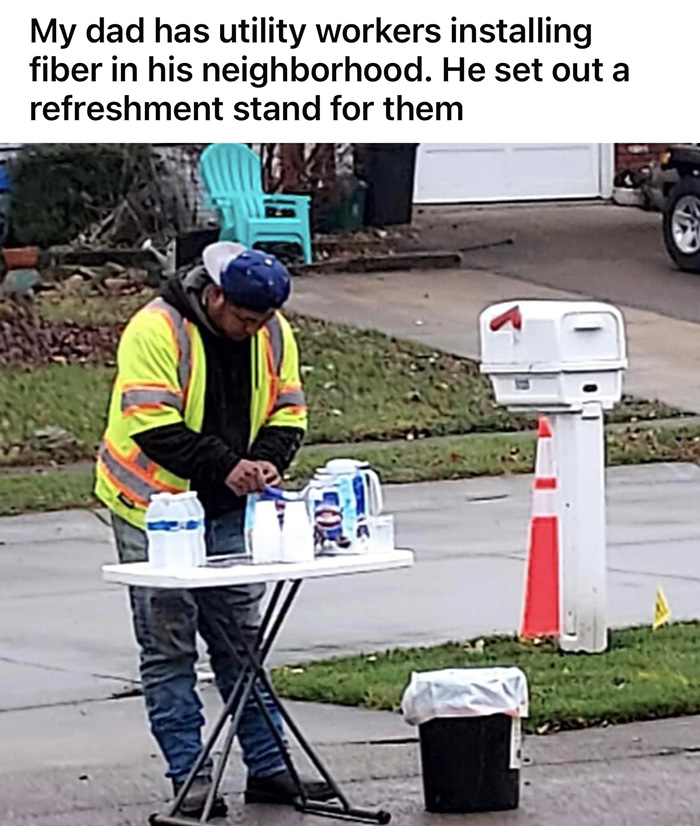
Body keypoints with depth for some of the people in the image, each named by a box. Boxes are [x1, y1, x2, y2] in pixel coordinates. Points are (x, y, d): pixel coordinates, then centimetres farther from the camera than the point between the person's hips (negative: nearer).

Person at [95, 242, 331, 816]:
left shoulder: (274, 334, 0)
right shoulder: (156, 331, -19)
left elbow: (287, 413, 7)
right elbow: (151, 427, -24)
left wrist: (267, 460, -14)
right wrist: (225, 466, -30)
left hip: (229, 510, 5)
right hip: (156, 508, -5)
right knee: (168, 648, -1)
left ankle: (268, 768, 13)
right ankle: (189, 776, 2)